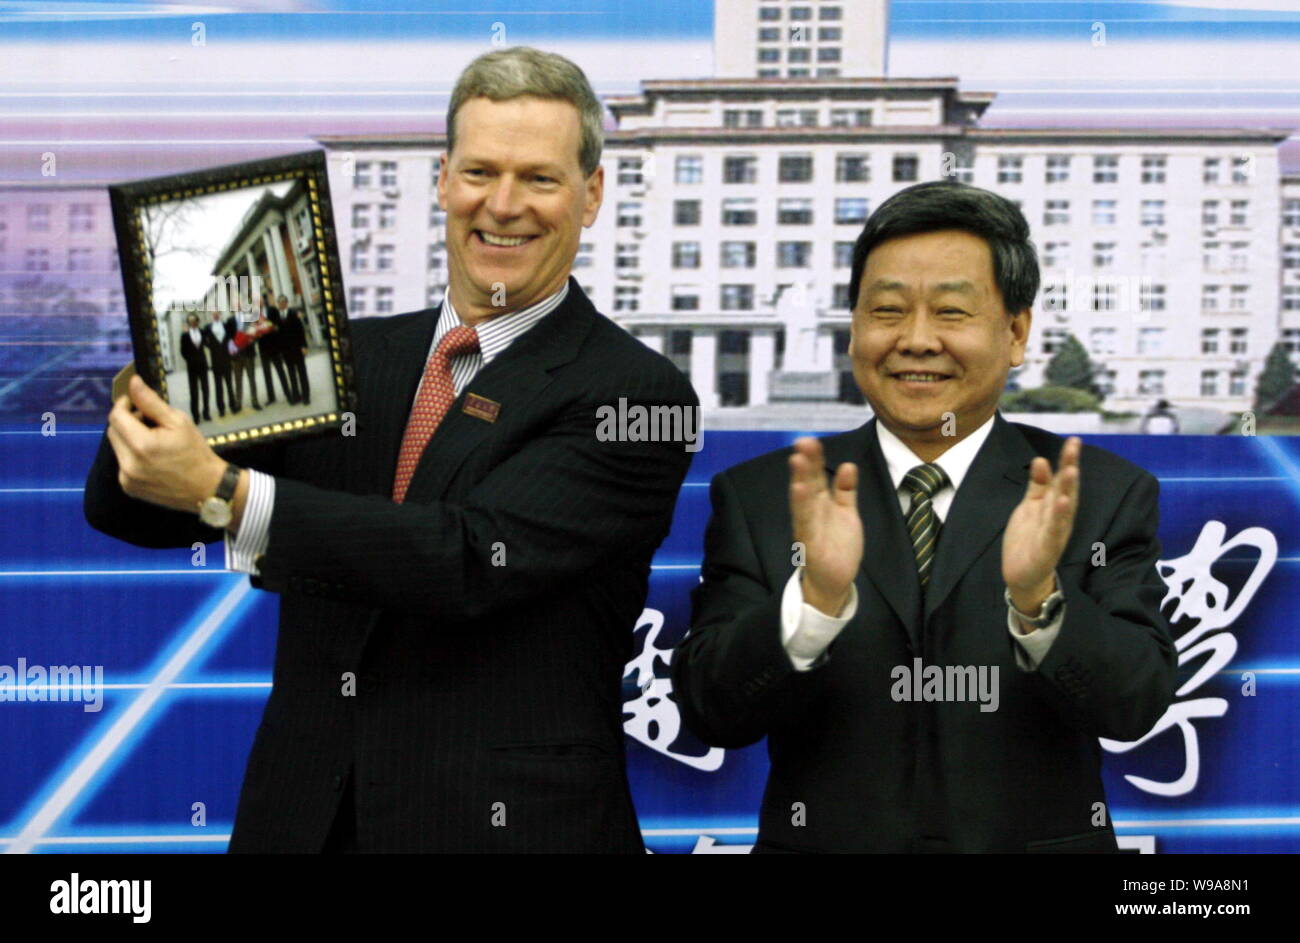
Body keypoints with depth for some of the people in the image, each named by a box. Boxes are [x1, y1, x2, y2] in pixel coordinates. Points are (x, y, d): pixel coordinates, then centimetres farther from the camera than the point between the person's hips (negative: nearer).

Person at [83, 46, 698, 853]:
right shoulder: (354, 357, 7)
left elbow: (474, 559, -22)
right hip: (302, 818, 5)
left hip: (503, 825, -4)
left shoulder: (633, 394, -9)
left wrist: (224, 492, -25)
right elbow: (127, 510, 5)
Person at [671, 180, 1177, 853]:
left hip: (1036, 839, 0)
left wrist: (1039, 599, -33)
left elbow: (1135, 708, -15)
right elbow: (708, 714, -13)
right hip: (824, 841, 0)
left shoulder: (1108, 494, -6)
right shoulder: (757, 496, -5)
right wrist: (817, 600, -29)